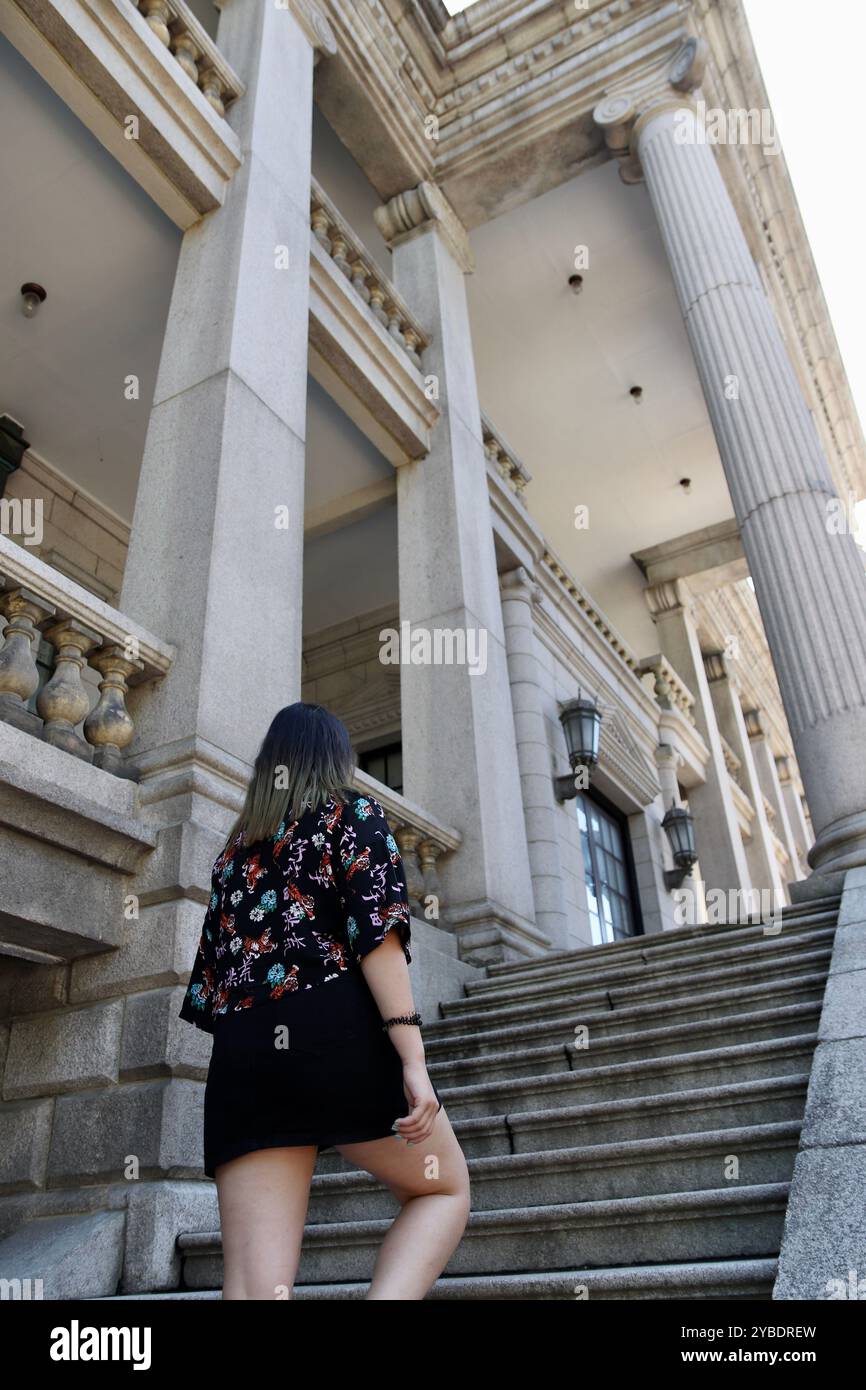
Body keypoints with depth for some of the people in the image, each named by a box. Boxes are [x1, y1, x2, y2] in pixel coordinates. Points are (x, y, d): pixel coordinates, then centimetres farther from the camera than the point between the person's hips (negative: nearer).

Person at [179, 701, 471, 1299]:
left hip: (241, 1058, 5)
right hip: (337, 1036, -4)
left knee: (255, 1282, 1)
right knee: (446, 1189, 16)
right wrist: (413, 1059, -14)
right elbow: (377, 935, -9)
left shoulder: (236, 846, 23)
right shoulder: (355, 812, 7)